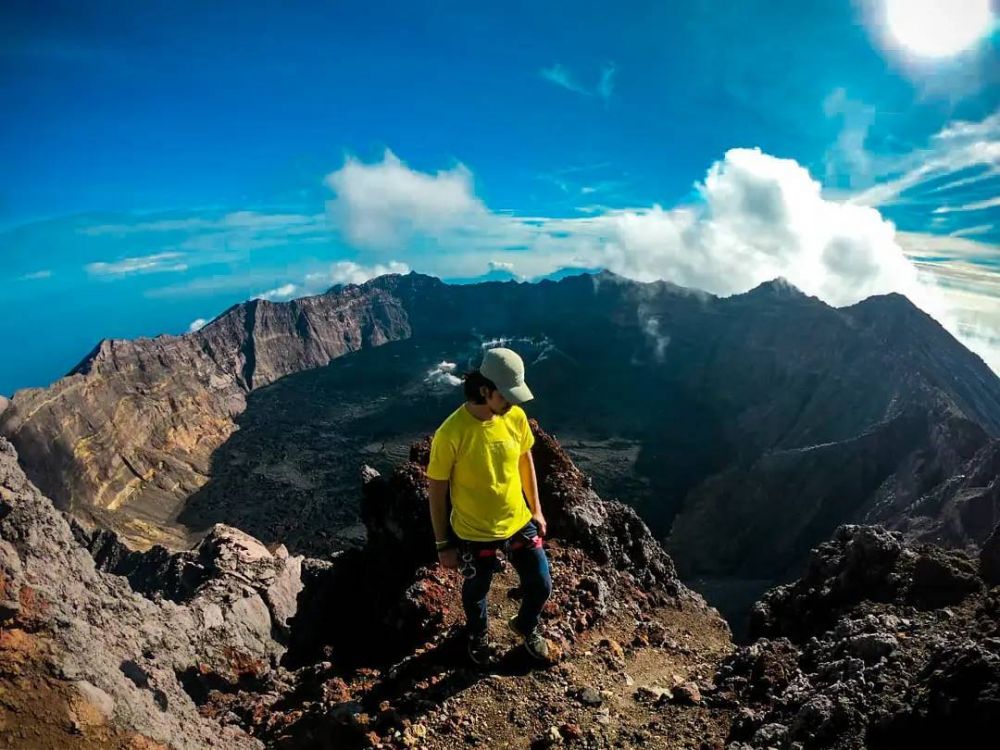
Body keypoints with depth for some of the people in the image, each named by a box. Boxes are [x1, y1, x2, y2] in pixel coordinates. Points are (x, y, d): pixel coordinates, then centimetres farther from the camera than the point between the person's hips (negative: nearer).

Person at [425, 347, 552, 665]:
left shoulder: (516, 417, -14)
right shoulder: (451, 433, -28)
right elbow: (437, 490, -16)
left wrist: (536, 509, 10)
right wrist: (443, 544, -9)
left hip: (519, 522, 4)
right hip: (474, 534, -3)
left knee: (541, 585, 16)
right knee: (476, 592, 22)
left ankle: (526, 626, 51)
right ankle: (478, 635, 57)